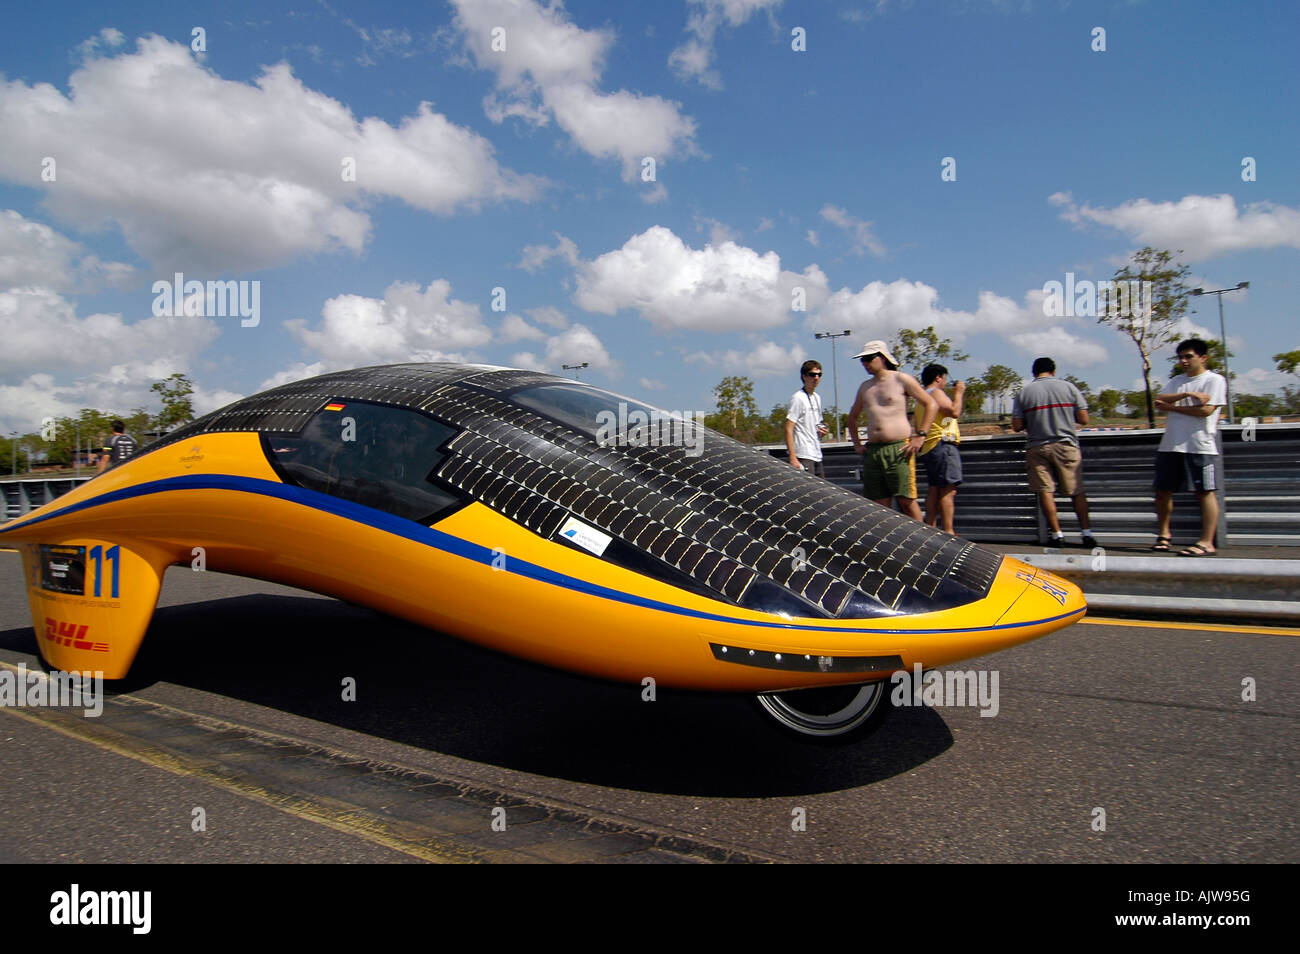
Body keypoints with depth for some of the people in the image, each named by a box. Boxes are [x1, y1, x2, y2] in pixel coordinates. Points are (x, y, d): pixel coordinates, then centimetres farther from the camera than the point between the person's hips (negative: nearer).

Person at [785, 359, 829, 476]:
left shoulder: (817, 397, 16)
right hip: (804, 457, -9)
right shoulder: (798, 398, -10)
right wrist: (793, 458, -21)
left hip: (817, 456, 9)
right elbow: (788, 429, -16)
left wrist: (823, 431, 5)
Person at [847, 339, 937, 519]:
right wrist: (856, 443, 20)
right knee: (880, 505, 3)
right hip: (872, 452, 5)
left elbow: (932, 405, -1)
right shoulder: (865, 387, 18)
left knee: (906, 501, -7)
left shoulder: (901, 379, 1)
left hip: (899, 450, -5)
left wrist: (920, 436, -8)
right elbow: (852, 416, 32)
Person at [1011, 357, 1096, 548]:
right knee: (1077, 491, 9)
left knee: (1045, 491, 2)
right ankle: (1086, 532, 10)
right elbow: (1084, 420, 1)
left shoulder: (1024, 392, 0)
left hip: (1037, 448, -1)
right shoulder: (1068, 387, 1)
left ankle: (1057, 533, 1)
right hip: (1066, 446, 1)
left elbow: (1017, 426, -3)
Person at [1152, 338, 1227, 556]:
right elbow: (1159, 400, 2)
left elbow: (1206, 410, -13)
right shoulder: (1177, 380, 18)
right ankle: (1163, 534, 22)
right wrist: (1188, 395, -12)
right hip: (1170, 445, 6)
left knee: (1205, 492, -5)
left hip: (1199, 446, -6)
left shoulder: (1214, 380, 0)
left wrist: (1171, 406, -5)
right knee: (1162, 491, 8)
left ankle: (1207, 542, -5)